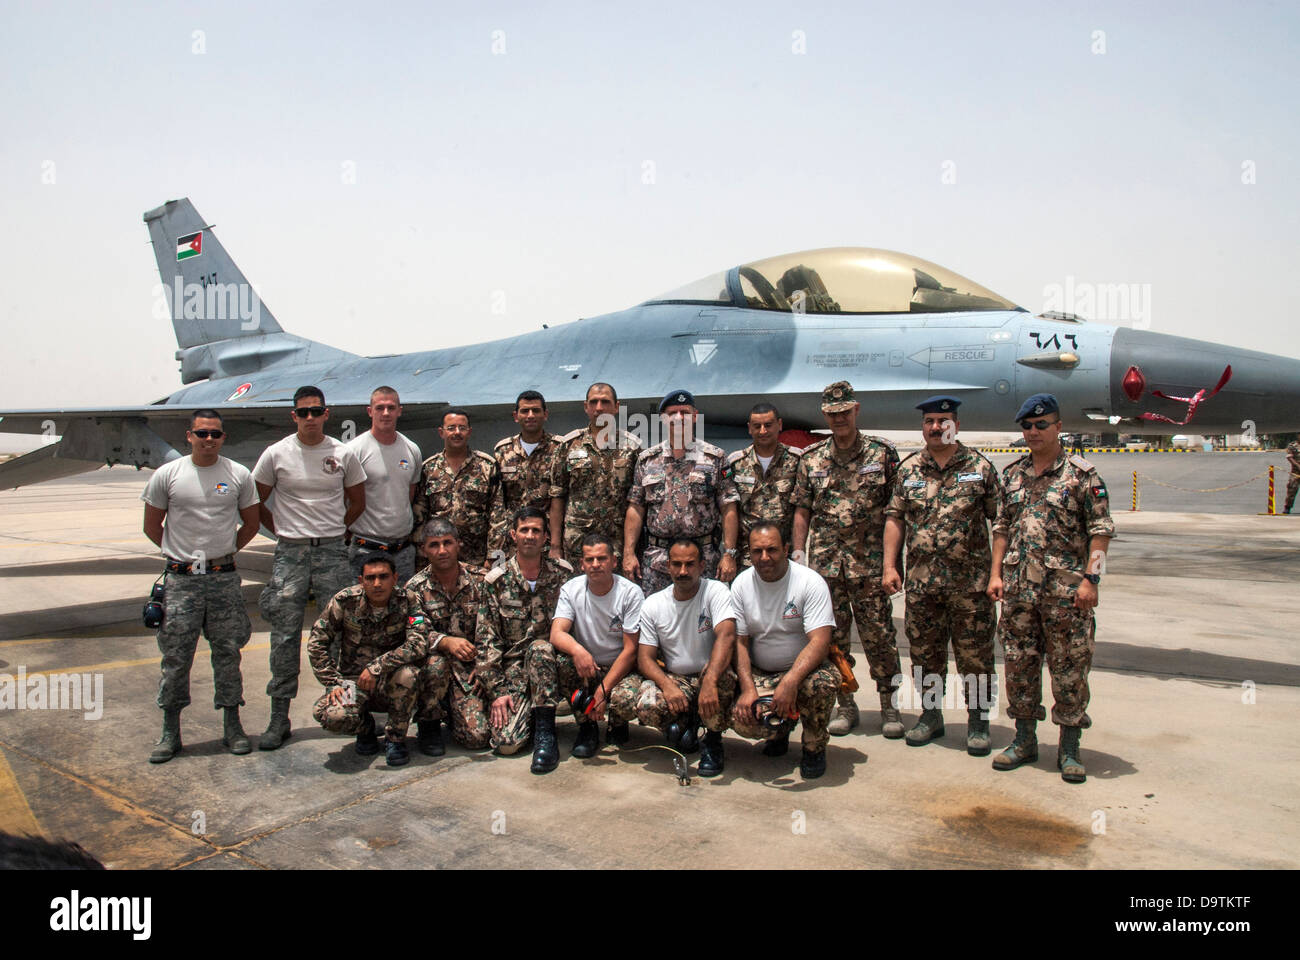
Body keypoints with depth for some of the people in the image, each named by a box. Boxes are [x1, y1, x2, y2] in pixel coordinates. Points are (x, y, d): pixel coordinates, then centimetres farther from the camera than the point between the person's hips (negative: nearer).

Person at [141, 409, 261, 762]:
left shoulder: (239, 475, 2)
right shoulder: (167, 475, 1)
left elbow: (250, 523, 13)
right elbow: (152, 525, 9)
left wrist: (225, 552, 7)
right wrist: (181, 554, 7)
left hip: (224, 578, 1)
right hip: (181, 579, 0)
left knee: (228, 653, 6)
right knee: (175, 656, 4)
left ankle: (232, 726, 17)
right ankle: (170, 732, 15)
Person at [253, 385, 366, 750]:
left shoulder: (343, 454, 3)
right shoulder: (276, 454, 1)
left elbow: (357, 501, 14)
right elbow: (256, 501, 10)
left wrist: (333, 531, 9)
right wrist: (282, 530, 5)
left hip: (333, 552, 1)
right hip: (290, 553, 0)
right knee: (285, 635, 2)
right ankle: (279, 718, 10)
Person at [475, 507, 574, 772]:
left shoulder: (563, 573, 2)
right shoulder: (496, 580, -2)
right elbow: (485, 640, -3)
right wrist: (496, 690, -10)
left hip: (550, 661, 0)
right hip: (512, 665, 0)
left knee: (539, 648, -36)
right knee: (505, 742, -21)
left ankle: (545, 733, -27)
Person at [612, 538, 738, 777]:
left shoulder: (716, 592, -10)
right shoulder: (652, 605, 0)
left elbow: (726, 636, -28)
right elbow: (645, 658, -2)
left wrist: (709, 682, -44)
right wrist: (667, 685, -24)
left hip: (710, 677, -2)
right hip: (673, 679, 2)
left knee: (720, 674, -37)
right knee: (647, 704, -29)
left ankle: (713, 741, -9)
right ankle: (685, 722, 7)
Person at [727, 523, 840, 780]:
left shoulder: (810, 582, -14)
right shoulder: (741, 585, -2)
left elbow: (819, 642, -22)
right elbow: (739, 641, -2)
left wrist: (790, 682, -36)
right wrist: (748, 689, -17)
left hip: (804, 670, -2)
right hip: (759, 674, 2)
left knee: (823, 683, -36)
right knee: (741, 720, -26)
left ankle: (814, 747, -4)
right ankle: (780, 730, 13)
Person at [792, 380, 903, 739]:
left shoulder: (882, 452, 2)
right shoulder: (812, 457, 9)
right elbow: (802, 510, 11)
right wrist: (797, 554, 4)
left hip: (870, 561, -2)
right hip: (824, 561, 2)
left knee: (879, 635, 1)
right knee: (832, 636, 6)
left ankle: (889, 706, 15)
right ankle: (845, 706, 18)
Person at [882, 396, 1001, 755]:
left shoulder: (980, 467, 1)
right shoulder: (908, 469, 7)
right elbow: (894, 518, 9)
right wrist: (889, 566, 2)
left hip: (970, 581, -2)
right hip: (920, 580, 3)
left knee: (975, 652, 4)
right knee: (924, 651, 11)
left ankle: (978, 721, 18)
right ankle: (931, 715, 27)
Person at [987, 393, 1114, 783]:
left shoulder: (1081, 474, -3)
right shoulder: (1012, 474, 11)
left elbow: (1100, 531, -5)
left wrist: (1090, 578, -13)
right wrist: (995, 573, 8)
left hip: (1066, 588, -4)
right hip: (1018, 588, 5)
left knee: (1070, 669, 2)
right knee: (1019, 665, 10)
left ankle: (1069, 750, 14)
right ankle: (1024, 741, 23)